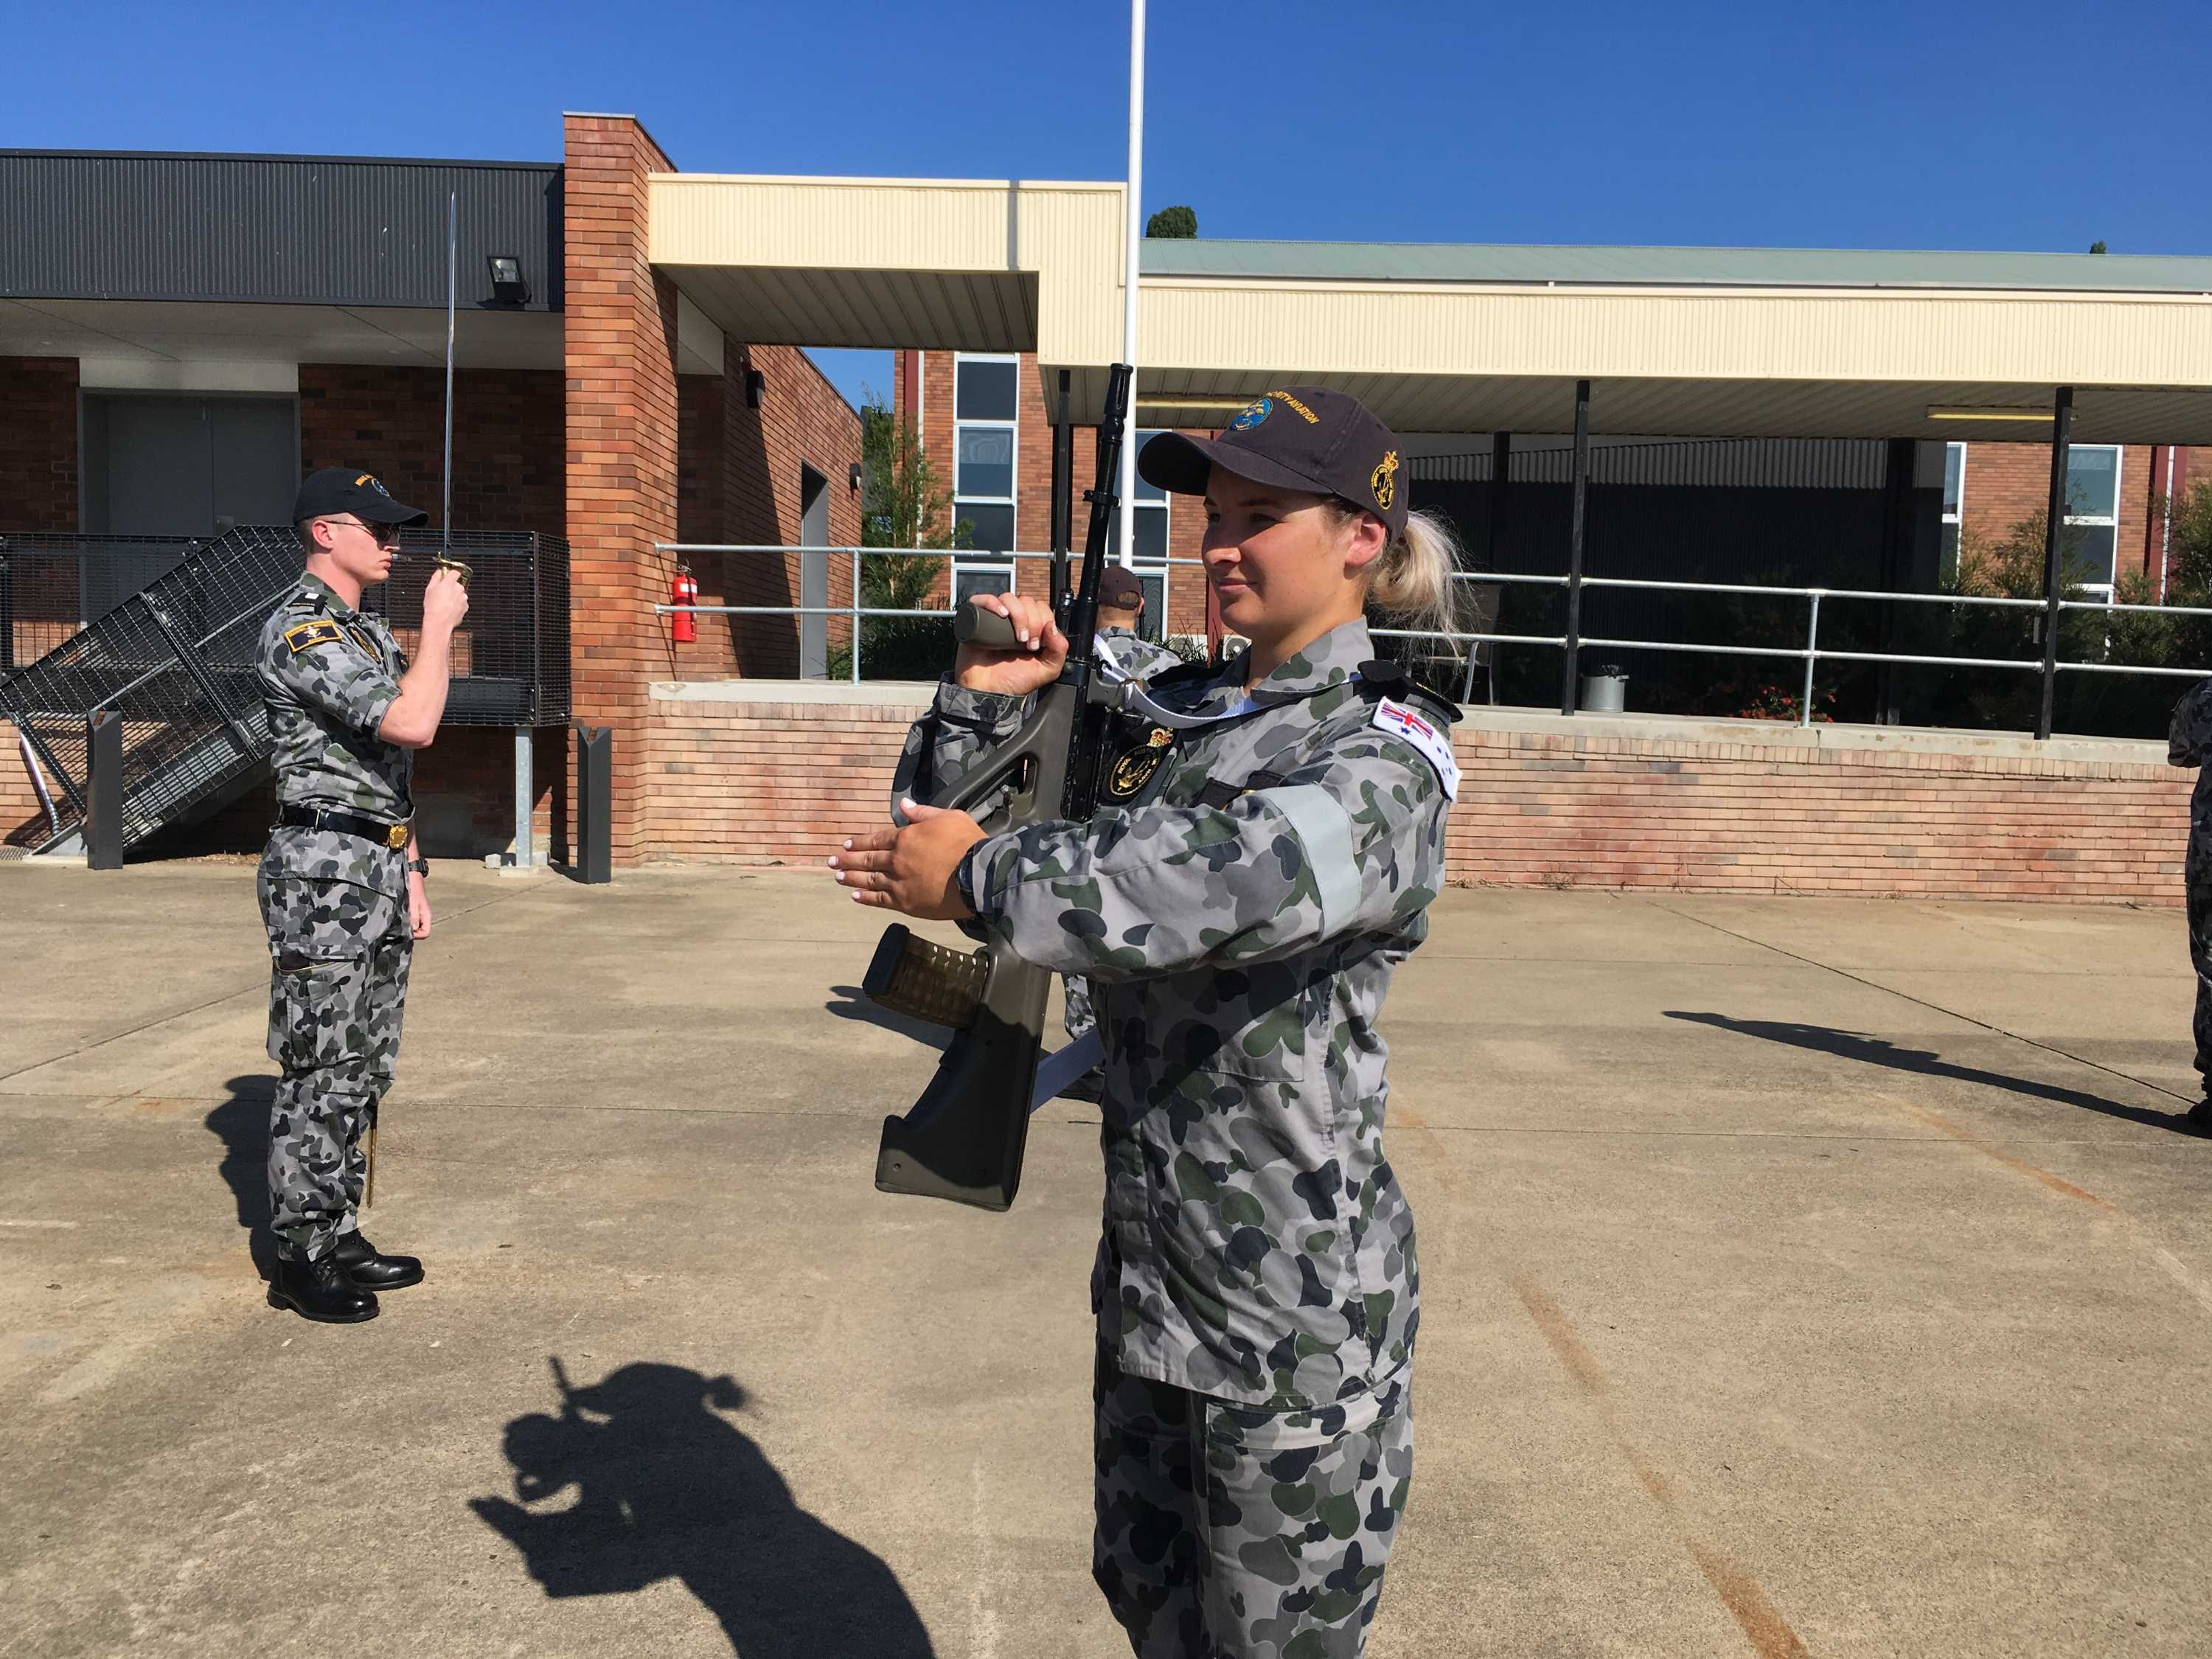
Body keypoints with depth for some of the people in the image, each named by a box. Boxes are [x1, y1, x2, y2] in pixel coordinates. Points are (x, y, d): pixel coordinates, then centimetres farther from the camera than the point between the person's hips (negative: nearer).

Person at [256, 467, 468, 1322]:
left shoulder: (370, 632, 17)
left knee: (362, 1074, 13)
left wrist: (411, 872, 17)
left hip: (379, 873, 9)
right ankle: (301, 1260, 7)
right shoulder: (301, 628, -13)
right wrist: (440, 624, -13)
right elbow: (413, 724, -26)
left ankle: (339, 1236, 22)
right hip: (324, 873, -9)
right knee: (320, 1077, -3)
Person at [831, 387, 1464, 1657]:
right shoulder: (1172, 716, 7)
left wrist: (981, 880, -25)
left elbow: (1234, 875, -34)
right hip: (1152, 1265, 7)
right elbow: (940, 820, 12)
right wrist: (987, 698, -6)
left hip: (1295, 1309, -7)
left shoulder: (1385, 755, -14)